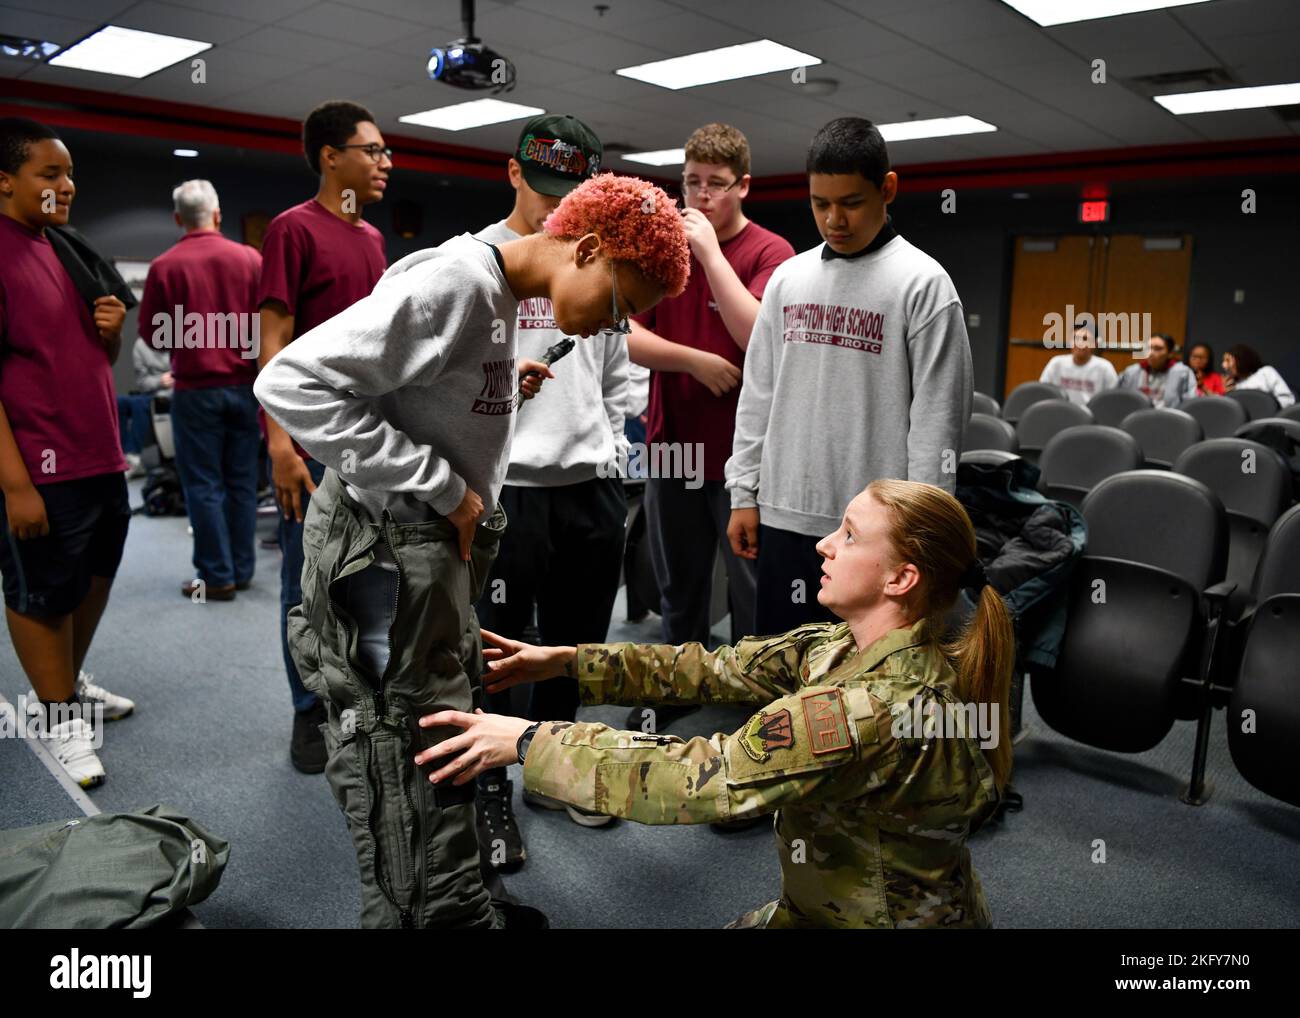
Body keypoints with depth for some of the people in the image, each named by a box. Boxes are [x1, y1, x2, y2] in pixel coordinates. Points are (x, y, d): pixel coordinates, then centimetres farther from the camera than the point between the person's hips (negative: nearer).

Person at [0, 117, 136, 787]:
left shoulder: (72, 251, 12)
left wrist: (111, 328, -3)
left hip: (101, 457, 9)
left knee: (94, 579, 20)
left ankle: (71, 682, 39)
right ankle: (61, 719, 20)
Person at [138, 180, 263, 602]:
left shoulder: (165, 266, -7)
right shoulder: (250, 259, -3)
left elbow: (151, 333, 1)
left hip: (196, 388, -2)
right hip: (245, 384, 2)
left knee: (204, 484, 4)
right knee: (241, 481, 10)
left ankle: (216, 576, 6)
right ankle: (242, 569, 16)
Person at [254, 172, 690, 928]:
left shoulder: (499, 295, 10)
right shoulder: (454, 280, -19)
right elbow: (292, 383, -24)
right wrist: (443, 489, -21)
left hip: (436, 549, 10)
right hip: (385, 553, -9)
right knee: (424, 784, -1)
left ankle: (458, 905, 37)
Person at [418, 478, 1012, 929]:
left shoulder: (884, 709, -34)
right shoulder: (846, 646, -7)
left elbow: (710, 777, -36)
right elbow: (717, 670, -4)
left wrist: (528, 741, -30)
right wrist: (563, 660, -7)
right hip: (827, 903, 7)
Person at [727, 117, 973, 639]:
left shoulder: (923, 283, -5)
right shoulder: (787, 278, 10)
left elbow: (937, 416, -8)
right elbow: (758, 395, 12)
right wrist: (744, 494, 9)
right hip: (783, 516, 5)